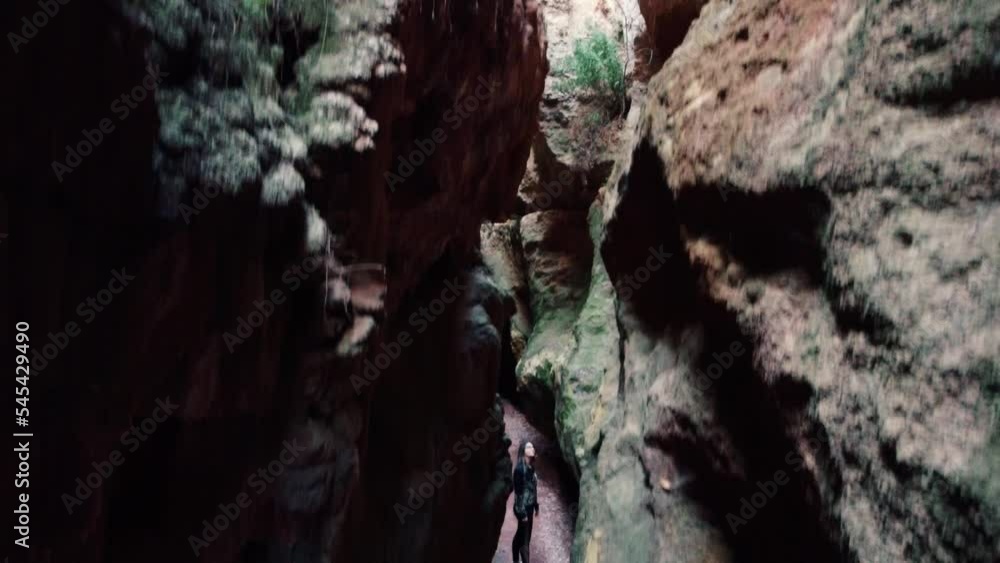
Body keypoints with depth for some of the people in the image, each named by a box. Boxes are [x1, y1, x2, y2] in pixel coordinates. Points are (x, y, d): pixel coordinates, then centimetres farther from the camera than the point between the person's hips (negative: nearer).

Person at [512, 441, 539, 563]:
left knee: (521, 535, 18)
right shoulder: (520, 468, -19)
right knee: (524, 537, -3)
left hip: (529, 506, 8)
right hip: (523, 507, -8)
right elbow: (518, 491, -19)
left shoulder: (530, 467, 5)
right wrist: (522, 512, -19)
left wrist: (536, 506, 15)